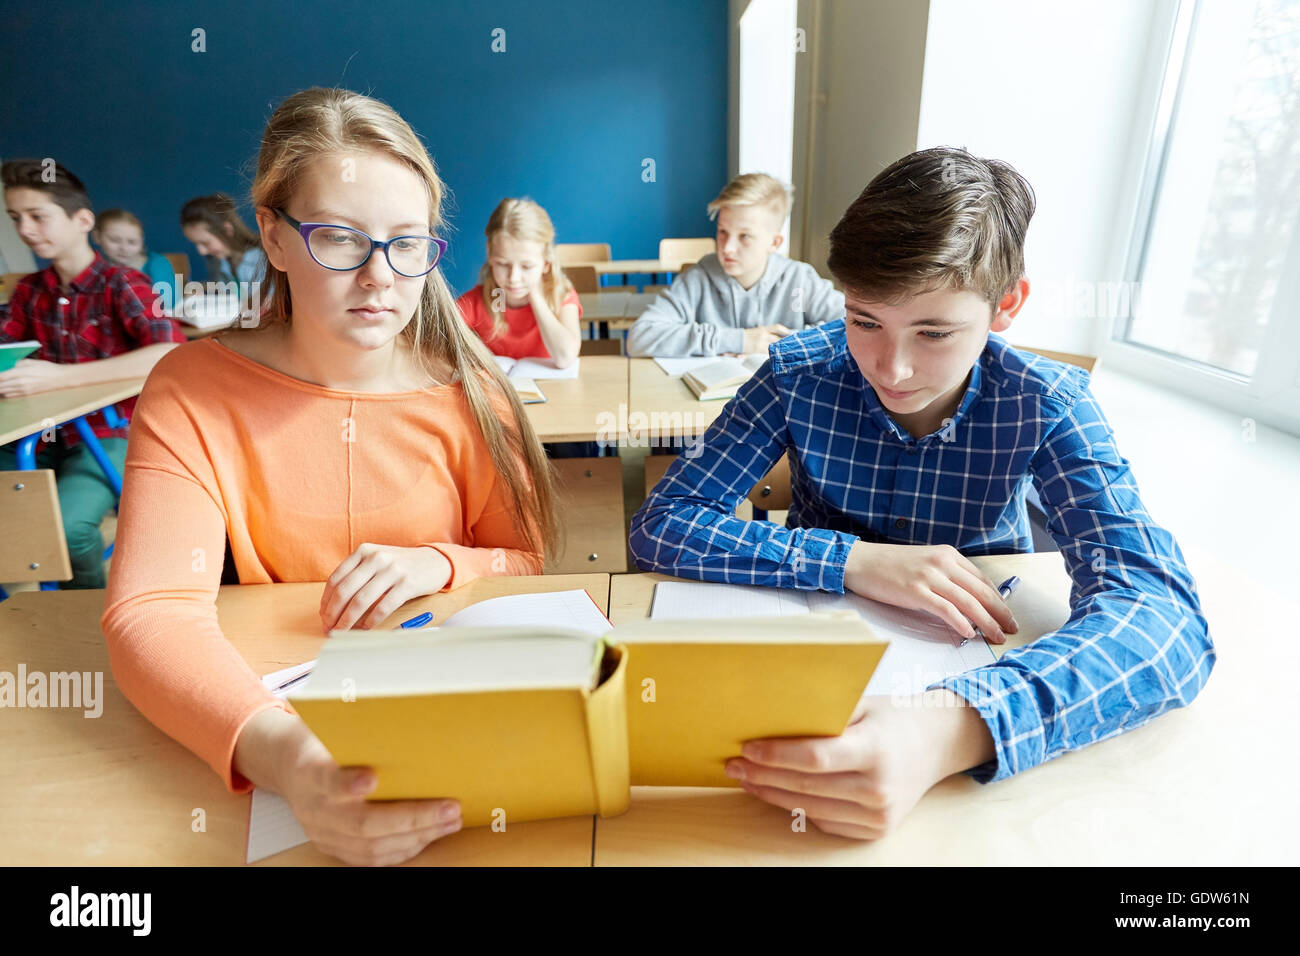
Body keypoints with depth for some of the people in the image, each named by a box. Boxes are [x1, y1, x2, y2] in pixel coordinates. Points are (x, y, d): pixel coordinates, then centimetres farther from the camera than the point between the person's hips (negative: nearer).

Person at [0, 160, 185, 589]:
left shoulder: (120, 284, -11)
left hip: (109, 435, -5)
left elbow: (174, 353, -28)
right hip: (44, 434, 6)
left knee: (65, 527, -29)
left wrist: (60, 377, -34)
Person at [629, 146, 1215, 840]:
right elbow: (659, 525, -17)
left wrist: (954, 729, -45)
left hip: (983, 665, 1)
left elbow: (1164, 613, -26)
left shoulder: (1044, 405, -15)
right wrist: (850, 559, -29)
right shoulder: (798, 374, -14)